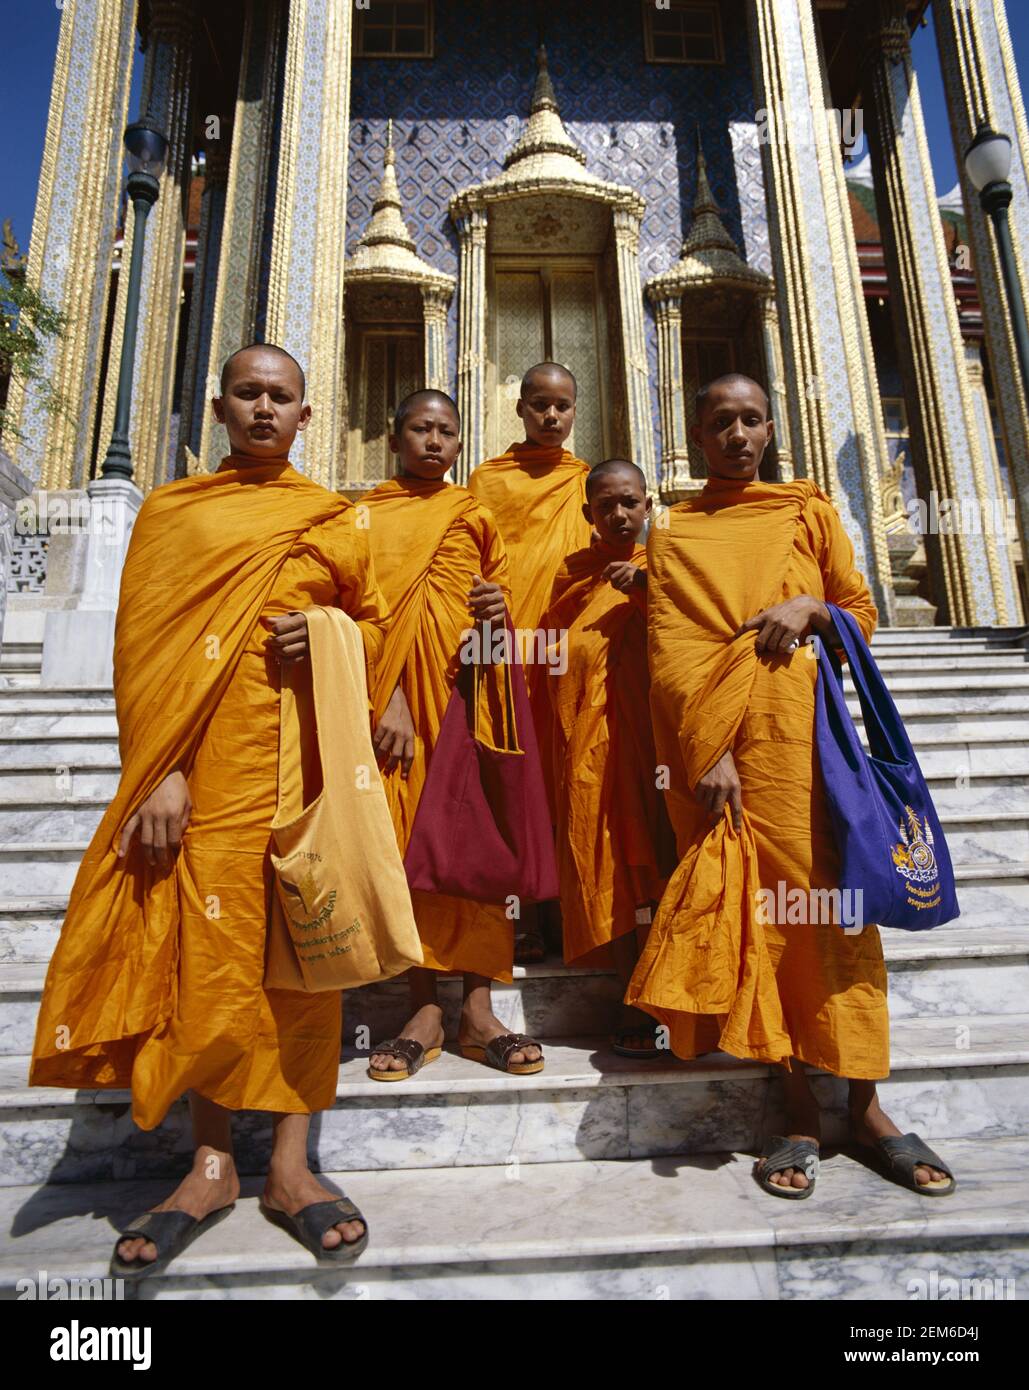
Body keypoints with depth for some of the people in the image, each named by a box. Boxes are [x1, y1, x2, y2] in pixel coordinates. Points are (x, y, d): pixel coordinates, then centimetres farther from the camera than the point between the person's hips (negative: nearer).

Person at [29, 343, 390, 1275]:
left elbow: (374, 621, 19)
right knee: (204, 945, 1)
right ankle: (211, 1166, 17)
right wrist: (161, 773, -9)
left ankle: (291, 1166, 14)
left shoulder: (334, 522, 14)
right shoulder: (172, 510, 11)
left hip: (302, 756, 1)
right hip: (205, 761, 0)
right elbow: (145, 644, 2)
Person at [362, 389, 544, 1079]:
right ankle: (426, 1011, 4)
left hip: (469, 683, 2)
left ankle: (478, 1010, 3)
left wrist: (500, 610, -6)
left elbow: (501, 595, 20)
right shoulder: (368, 513, 11)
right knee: (410, 834, -5)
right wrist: (388, 698, -15)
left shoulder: (476, 515, 18)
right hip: (400, 689, -1)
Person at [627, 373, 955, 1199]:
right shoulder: (675, 533, 11)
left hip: (800, 721, 1)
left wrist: (811, 608, -8)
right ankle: (799, 1109, 10)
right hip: (716, 733, -1)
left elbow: (861, 610, 15)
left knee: (829, 892, -2)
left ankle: (866, 1104, 12)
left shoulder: (809, 510, 16)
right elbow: (671, 651, 0)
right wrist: (707, 753, -12)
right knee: (752, 905, -2)